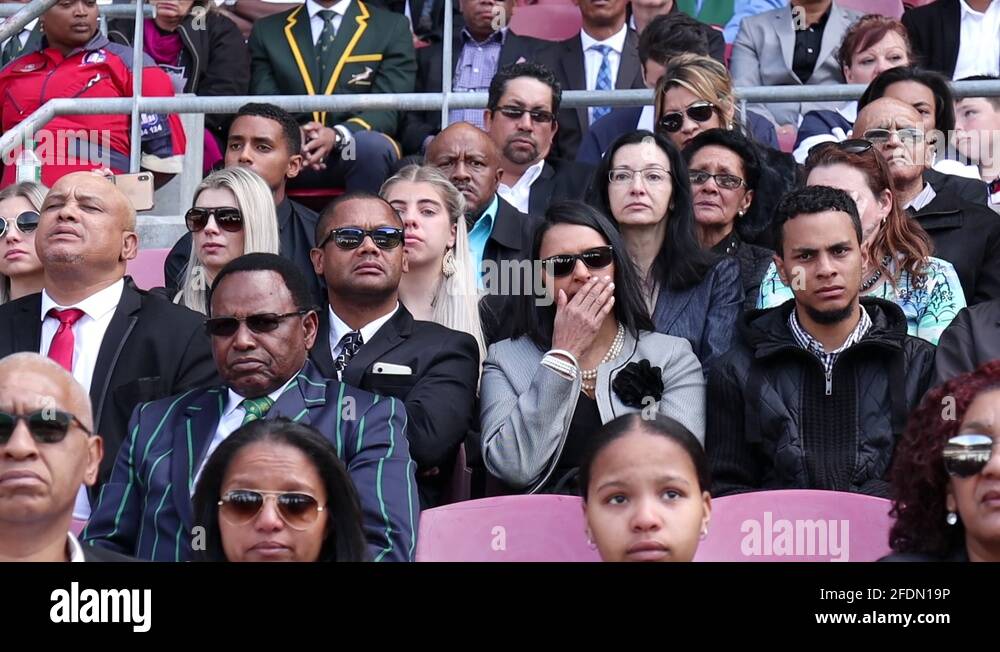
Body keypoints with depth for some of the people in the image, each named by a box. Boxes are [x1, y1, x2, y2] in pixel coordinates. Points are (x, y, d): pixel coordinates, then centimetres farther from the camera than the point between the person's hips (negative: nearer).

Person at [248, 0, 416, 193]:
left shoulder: (393, 27, 7)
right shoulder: (266, 31, 14)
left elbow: (389, 110, -3)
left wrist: (337, 135, -22)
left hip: (355, 152, 0)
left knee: (371, 144, -35)